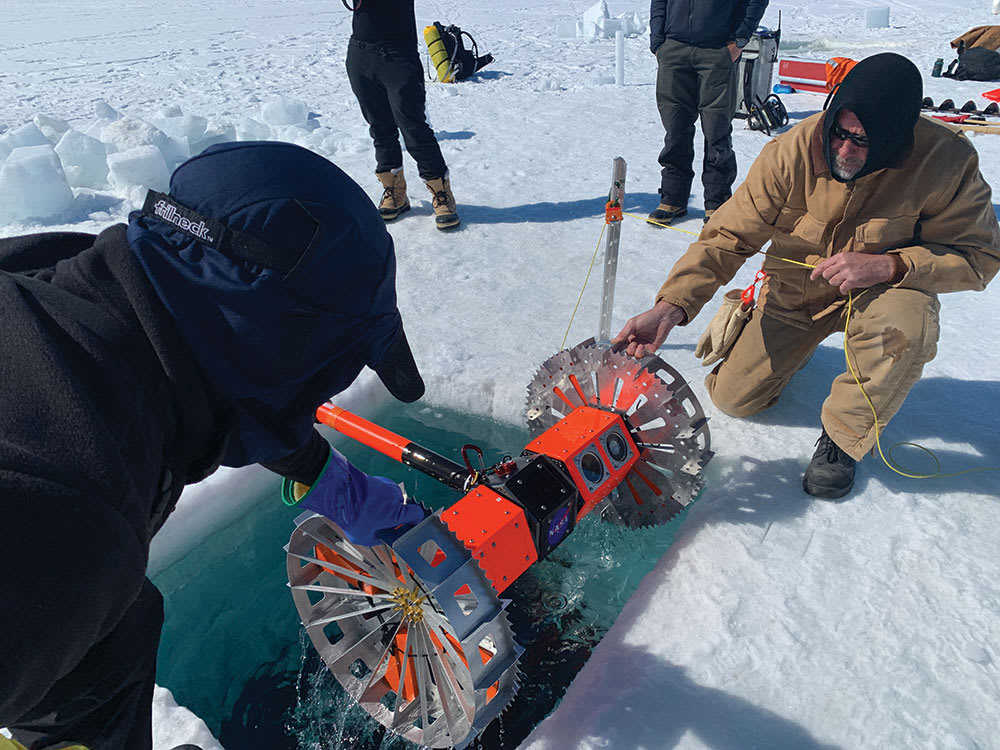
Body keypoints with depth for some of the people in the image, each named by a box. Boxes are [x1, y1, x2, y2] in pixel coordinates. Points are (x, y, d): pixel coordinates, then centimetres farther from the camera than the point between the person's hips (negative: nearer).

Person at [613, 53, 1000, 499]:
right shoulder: (792, 152, -24)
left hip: (881, 289, -1)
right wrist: (671, 306, -34)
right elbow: (728, 236, -21)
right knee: (733, 397, 0)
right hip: (794, 290, 2)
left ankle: (843, 437, -10)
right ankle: (798, 344, 34)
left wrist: (889, 265, -34)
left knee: (907, 323, -38)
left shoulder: (947, 160, -24)